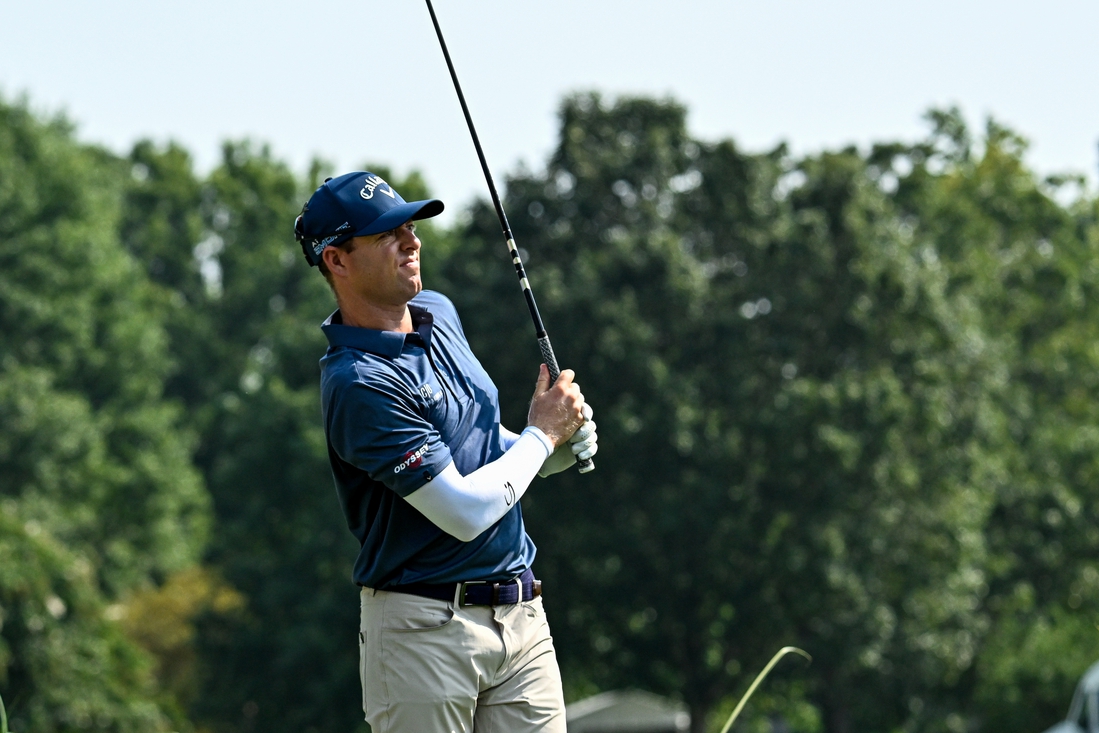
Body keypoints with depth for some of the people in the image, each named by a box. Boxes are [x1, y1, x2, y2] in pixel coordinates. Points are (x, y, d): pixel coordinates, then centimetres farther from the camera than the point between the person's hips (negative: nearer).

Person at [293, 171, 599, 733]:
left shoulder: (438, 313, 10)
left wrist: (561, 448, 4)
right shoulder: (358, 383, -18)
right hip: (426, 628, -7)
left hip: (522, 616, 7)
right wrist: (542, 433, -5)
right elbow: (466, 513, -20)